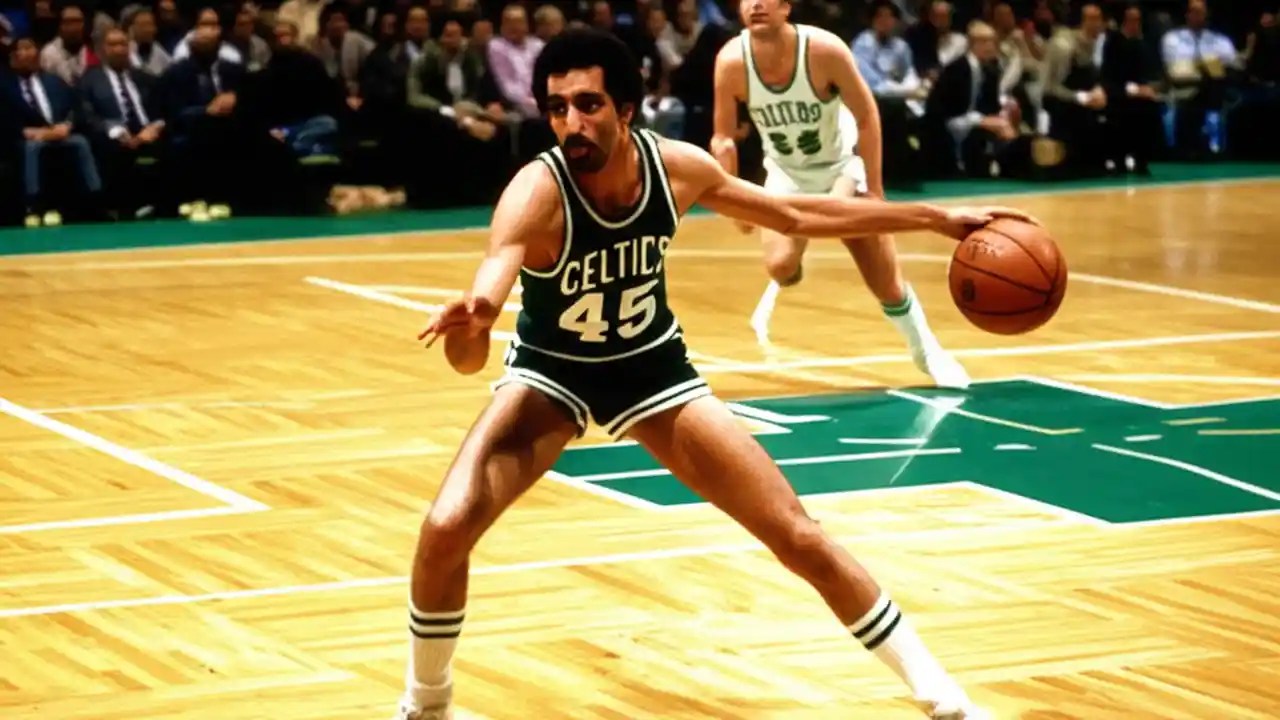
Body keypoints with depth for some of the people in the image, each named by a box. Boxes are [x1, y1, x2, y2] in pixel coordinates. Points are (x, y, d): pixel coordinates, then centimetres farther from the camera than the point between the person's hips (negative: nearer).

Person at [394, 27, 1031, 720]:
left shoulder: (677, 166, -20)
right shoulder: (535, 194, -33)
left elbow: (796, 214, 0)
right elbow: (469, 360, -44)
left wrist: (937, 218, 0)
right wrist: (467, 331, -70)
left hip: (653, 367, 2)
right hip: (551, 372, -2)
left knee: (802, 539, -2)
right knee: (445, 530, -23)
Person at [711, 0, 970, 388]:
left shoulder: (824, 49, -29)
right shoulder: (732, 61, -23)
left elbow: (866, 116, -17)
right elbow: (723, 139, -10)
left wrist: (874, 189, -15)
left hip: (841, 165, -1)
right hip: (786, 173, 1)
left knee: (886, 280, -3)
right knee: (780, 265, -21)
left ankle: (926, 351, 20)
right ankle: (779, 287, 18)